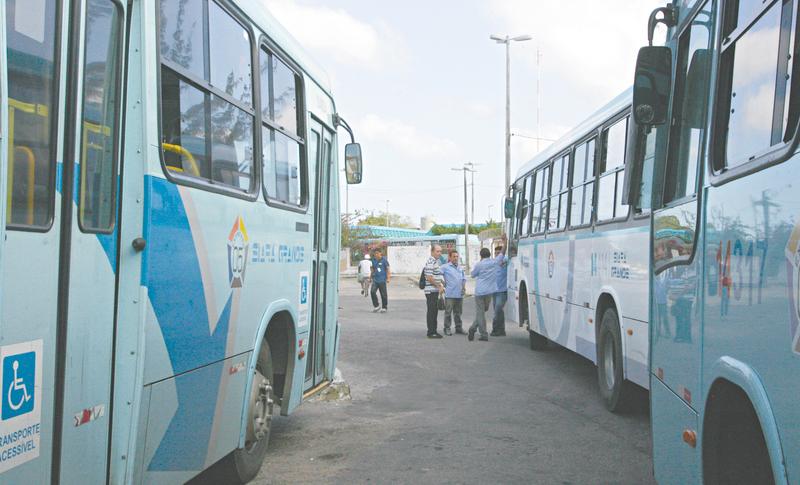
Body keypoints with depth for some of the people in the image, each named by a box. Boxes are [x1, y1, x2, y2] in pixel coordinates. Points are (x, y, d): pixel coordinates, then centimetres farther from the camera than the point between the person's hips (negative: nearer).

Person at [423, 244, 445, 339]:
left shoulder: (436, 262, 16)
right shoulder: (430, 262, -16)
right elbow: (429, 278, -22)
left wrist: (441, 285, 16)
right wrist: (439, 286, -15)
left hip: (435, 291, 10)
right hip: (431, 291, -10)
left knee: (435, 311, 14)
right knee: (431, 311, -5)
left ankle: (434, 330, 21)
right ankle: (431, 332, -1)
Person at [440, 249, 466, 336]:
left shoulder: (460, 268, 17)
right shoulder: (445, 267, -3)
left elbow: (464, 278, 26)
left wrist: (464, 286, 9)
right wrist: (443, 285, -5)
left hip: (459, 294, 6)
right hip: (450, 294, -6)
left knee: (458, 312, 12)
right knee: (448, 312, -3)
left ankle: (458, 328, 19)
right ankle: (447, 329, 3)